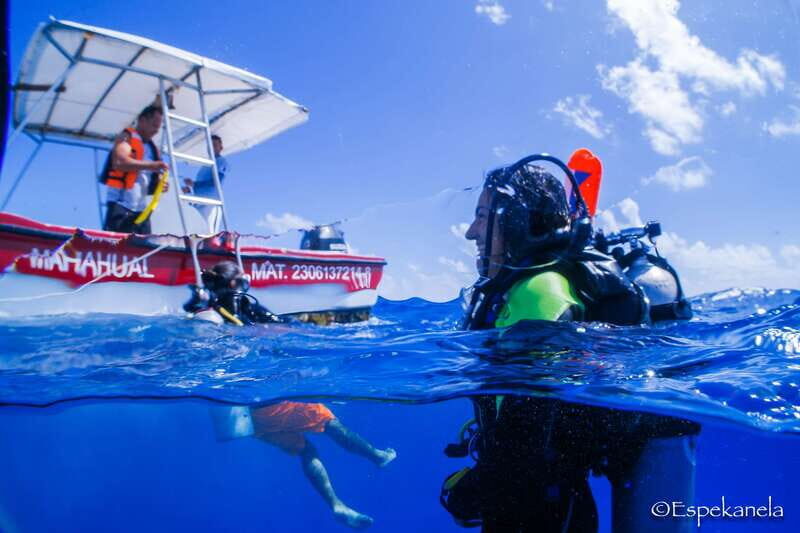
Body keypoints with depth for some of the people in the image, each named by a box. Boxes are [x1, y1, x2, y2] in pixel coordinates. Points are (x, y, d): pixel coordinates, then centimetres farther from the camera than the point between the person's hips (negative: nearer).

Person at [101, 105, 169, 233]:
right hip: (120, 205, -7)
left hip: (141, 209, 7)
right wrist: (150, 165, -27)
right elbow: (119, 162, -20)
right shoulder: (127, 137, 0)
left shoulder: (152, 149, 20)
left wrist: (158, 186, 1)